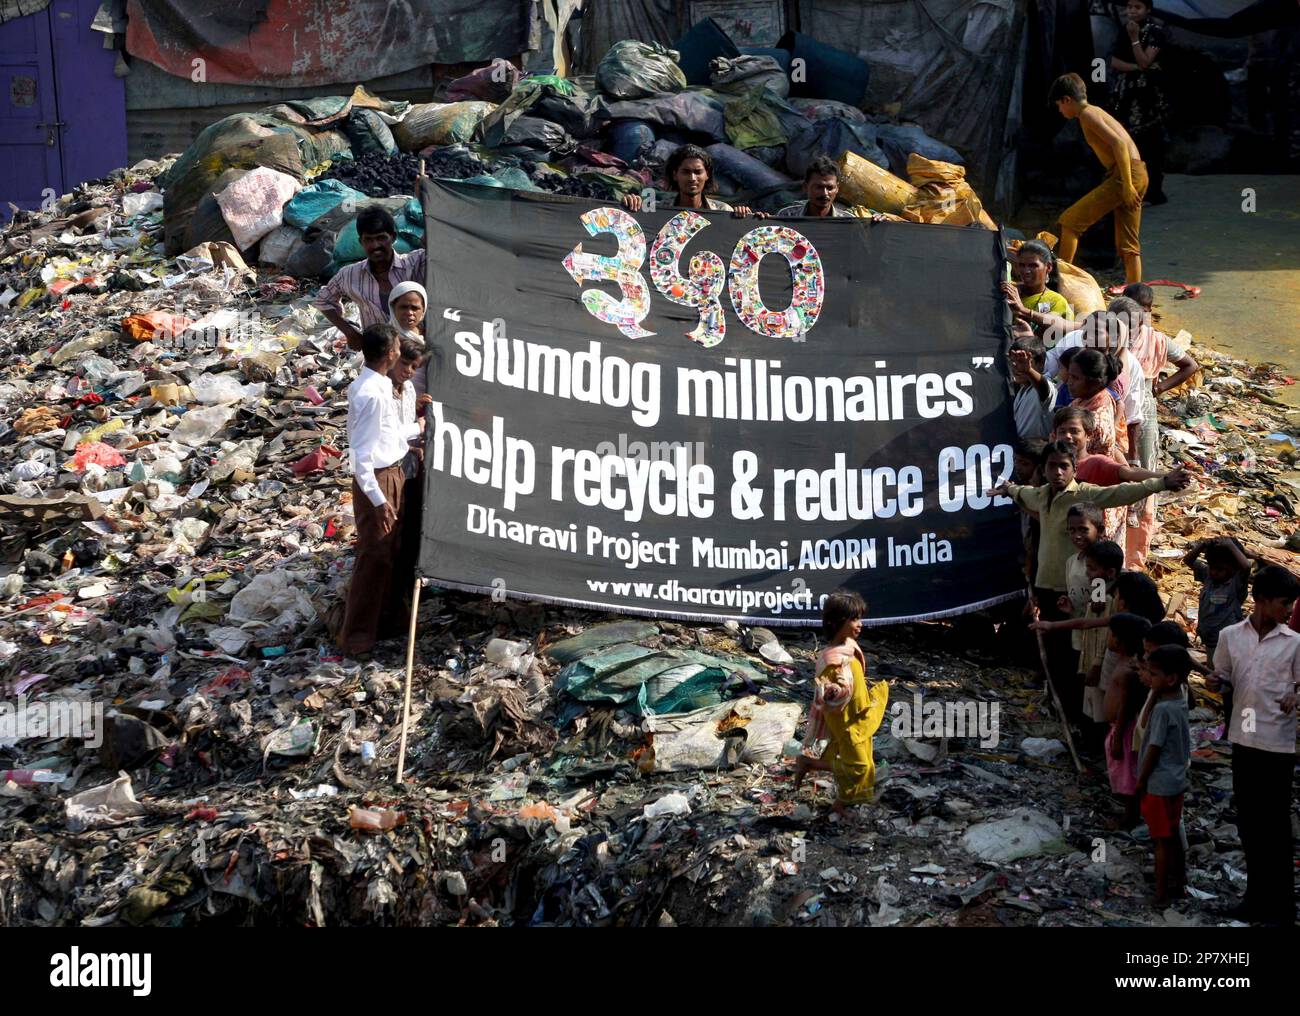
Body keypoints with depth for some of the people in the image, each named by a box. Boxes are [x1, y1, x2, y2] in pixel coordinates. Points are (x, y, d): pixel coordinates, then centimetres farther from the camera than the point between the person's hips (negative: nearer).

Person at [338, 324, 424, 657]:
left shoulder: (381, 386, 5)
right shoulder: (370, 394, -26)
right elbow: (360, 452, -26)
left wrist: (417, 428, 32)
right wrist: (378, 498, -25)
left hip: (393, 474, 10)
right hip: (377, 480, -10)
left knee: (389, 548, 23)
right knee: (373, 555, -3)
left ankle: (383, 608, 42)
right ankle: (357, 635, 5)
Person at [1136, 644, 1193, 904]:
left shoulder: (1162, 709, -24)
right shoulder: (1180, 701, 0)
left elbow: (1154, 749, -18)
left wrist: (1141, 780, -10)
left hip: (1159, 785, -9)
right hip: (1176, 781, 9)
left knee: (1161, 841, 0)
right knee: (1173, 837, 18)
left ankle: (1160, 893, 6)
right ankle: (1178, 883, 28)